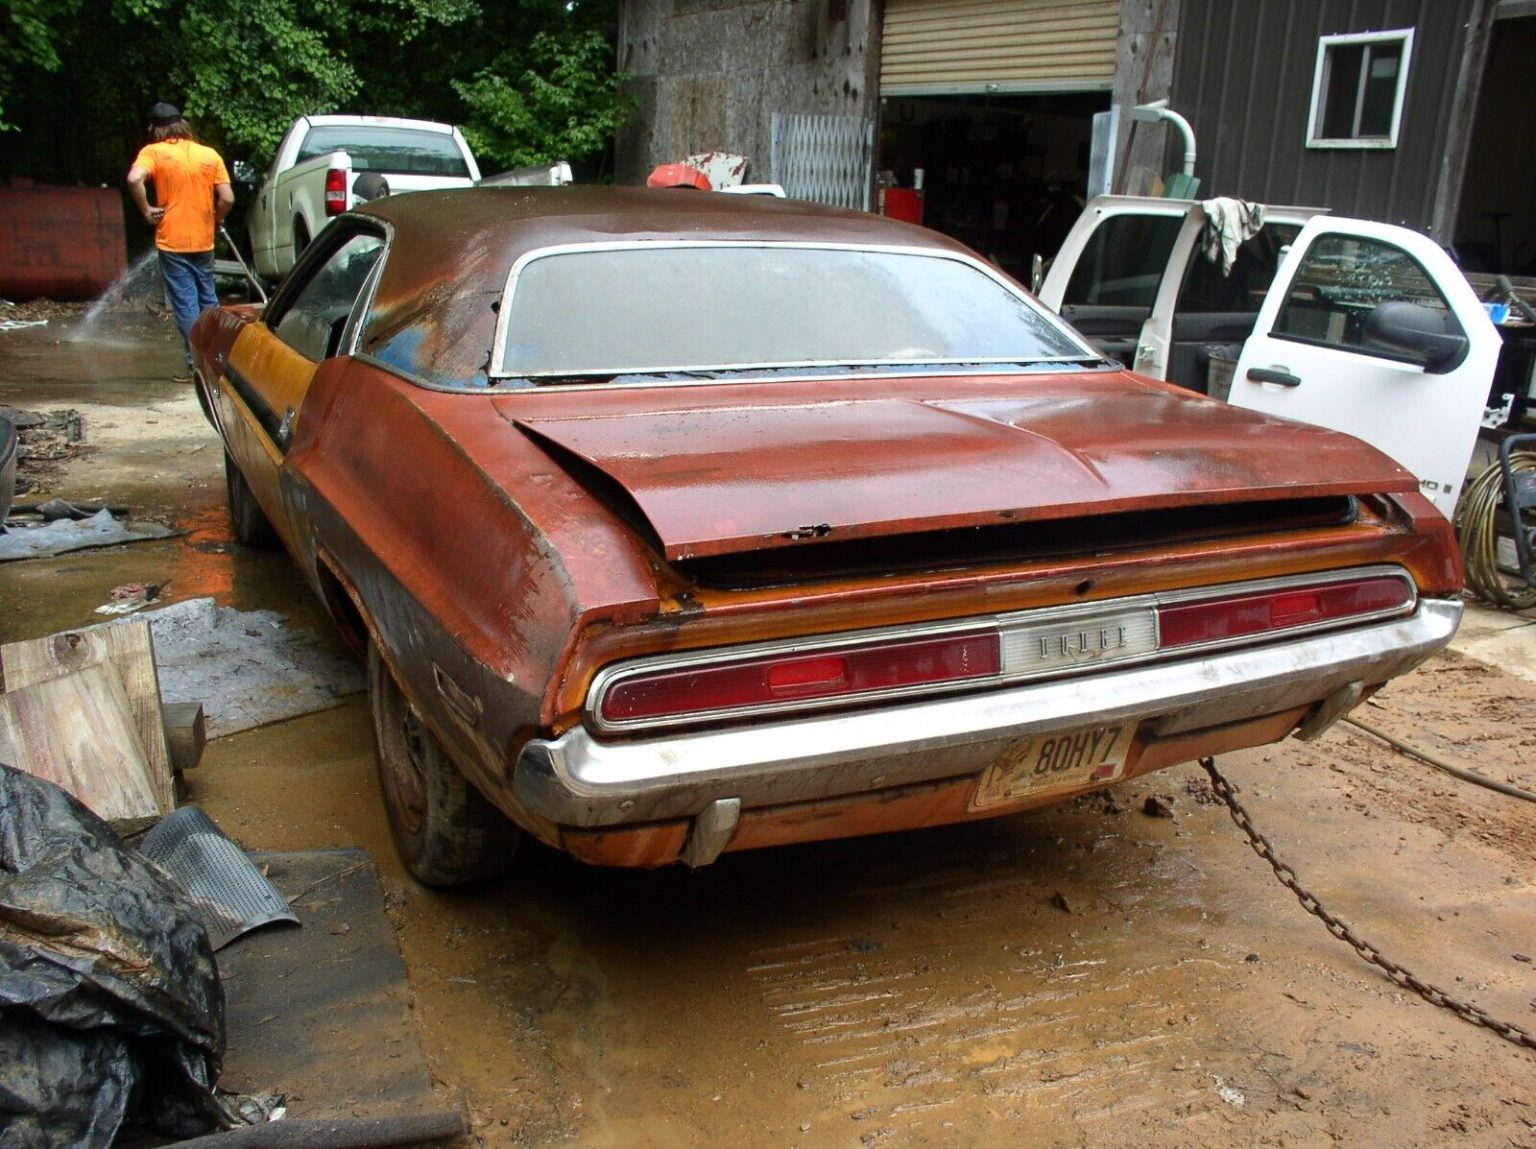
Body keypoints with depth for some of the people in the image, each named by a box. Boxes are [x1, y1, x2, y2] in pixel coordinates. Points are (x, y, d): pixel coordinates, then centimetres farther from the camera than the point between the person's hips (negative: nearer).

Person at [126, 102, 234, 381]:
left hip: (172, 242, -3)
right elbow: (227, 198, -1)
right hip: (204, 242, 3)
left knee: (186, 304, 0)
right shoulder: (209, 154, 4)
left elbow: (134, 179, -22)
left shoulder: (153, 152, -4)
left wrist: (146, 211, -9)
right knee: (208, 301, 16)